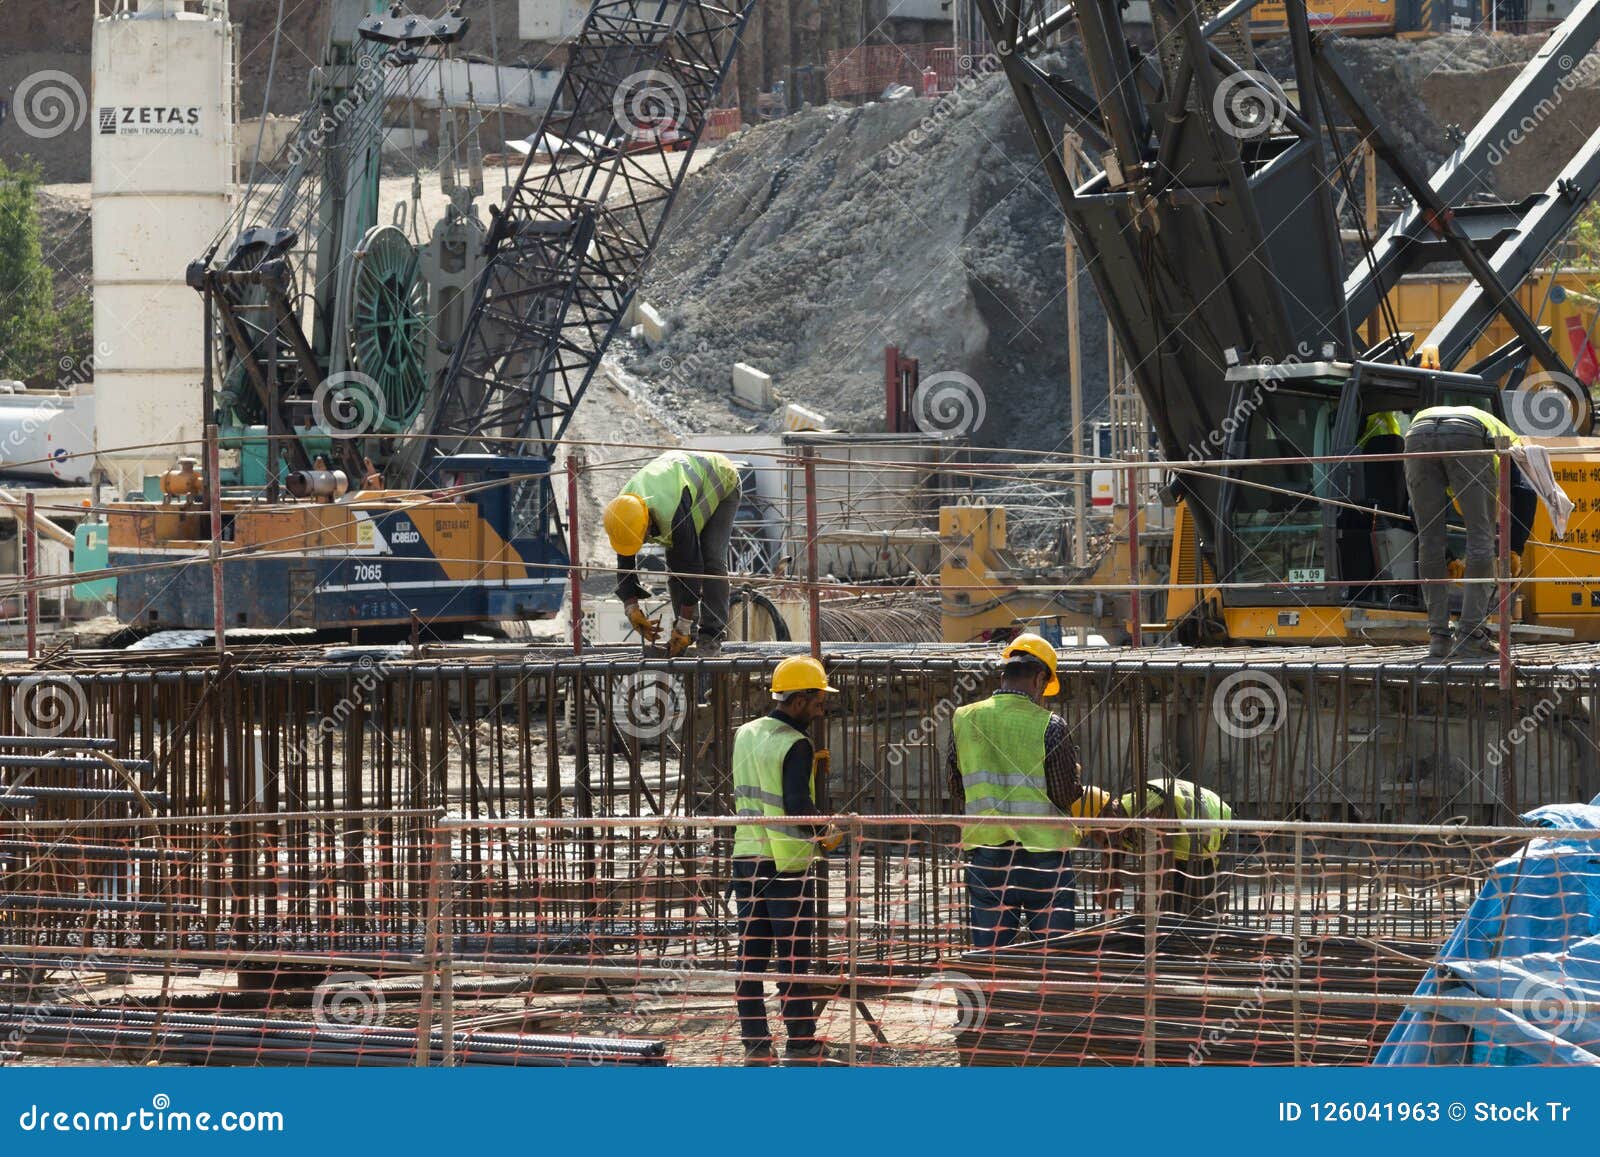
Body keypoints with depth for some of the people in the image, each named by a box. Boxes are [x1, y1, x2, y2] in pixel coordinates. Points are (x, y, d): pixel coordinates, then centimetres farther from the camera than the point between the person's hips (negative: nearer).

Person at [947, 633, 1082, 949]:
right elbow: (1066, 795, -9)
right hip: (1044, 851, -3)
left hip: (985, 849, 3)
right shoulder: (1048, 726, -10)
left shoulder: (963, 720, 2)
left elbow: (957, 795, 8)